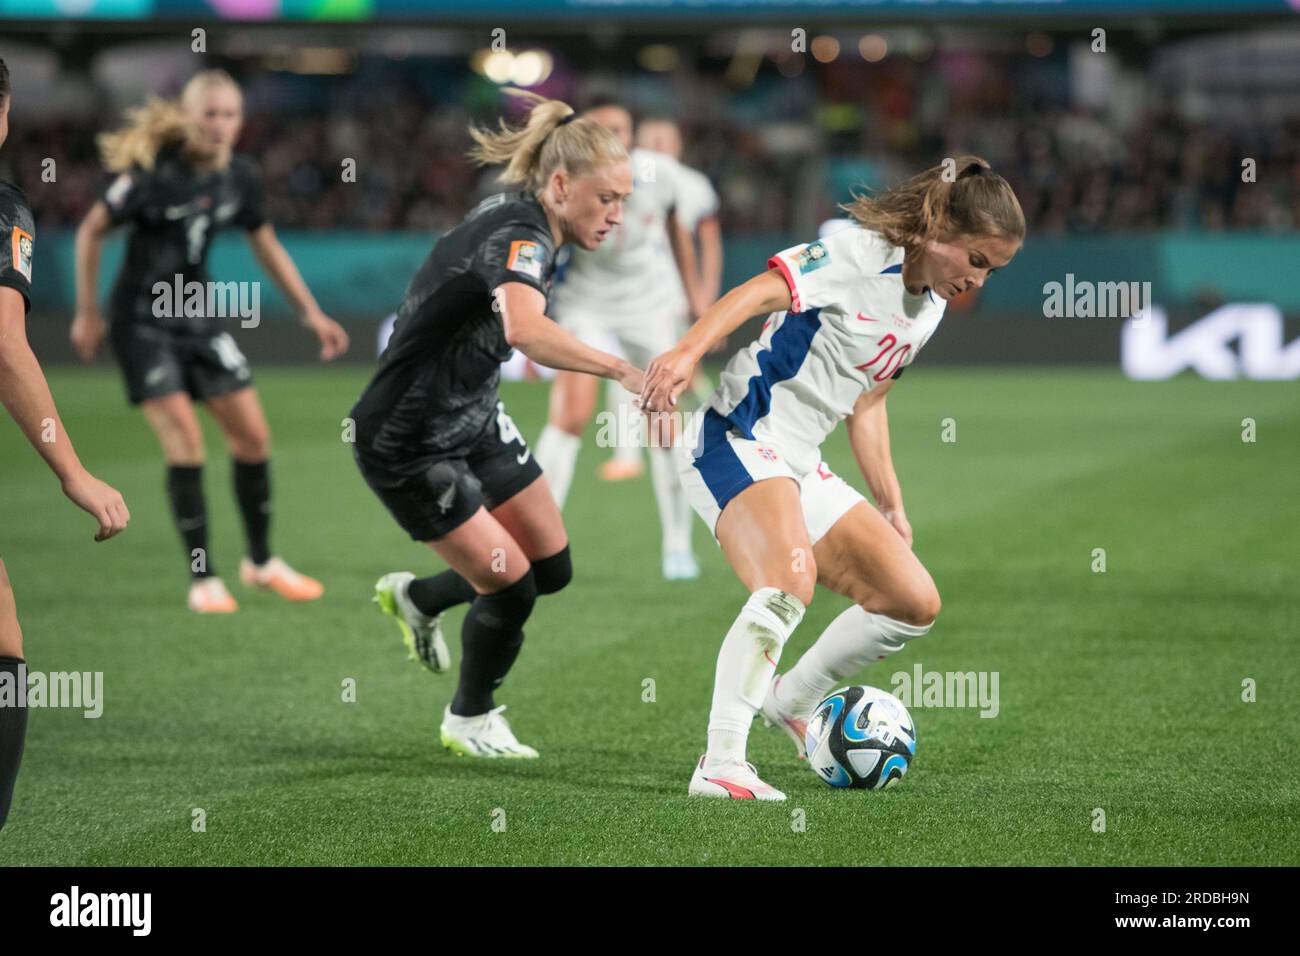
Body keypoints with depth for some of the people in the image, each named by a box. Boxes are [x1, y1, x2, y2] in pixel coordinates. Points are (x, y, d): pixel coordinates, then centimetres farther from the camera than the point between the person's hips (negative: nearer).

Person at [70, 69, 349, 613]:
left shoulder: (238, 176, -2)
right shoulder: (155, 173, -20)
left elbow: (266, 245, 14)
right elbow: (91, 231, -9)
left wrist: (310, 312, 13)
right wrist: (87, 313, -5)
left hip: (197, 318, 6)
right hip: (141, 321, -6)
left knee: (253, 434, 4)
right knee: (184, 439, -16)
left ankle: (261, 562, 22)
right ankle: (202, 578, -7)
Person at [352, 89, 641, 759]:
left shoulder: (519, 220, 0)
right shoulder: (517, 236, -30)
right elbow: (526, 330, -52)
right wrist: (621, 370, -61)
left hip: (472, 421, 9)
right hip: (408, 446, -9)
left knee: (551, 567, 11)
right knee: (509, 585, -5)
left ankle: (416, 599, 36)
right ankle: (468, 722, 22)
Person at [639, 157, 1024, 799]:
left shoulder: (928, 310, 13)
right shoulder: (860, 254, -14)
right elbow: (763, 291, -28)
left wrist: (890, 506, 21)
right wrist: (688, 351, -44)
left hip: (801, 469, 9)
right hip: (739, 441, -9)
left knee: (914, 603, 6)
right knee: (792, 579, -34)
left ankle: (790, 702, 26)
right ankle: (720, 765, -34)